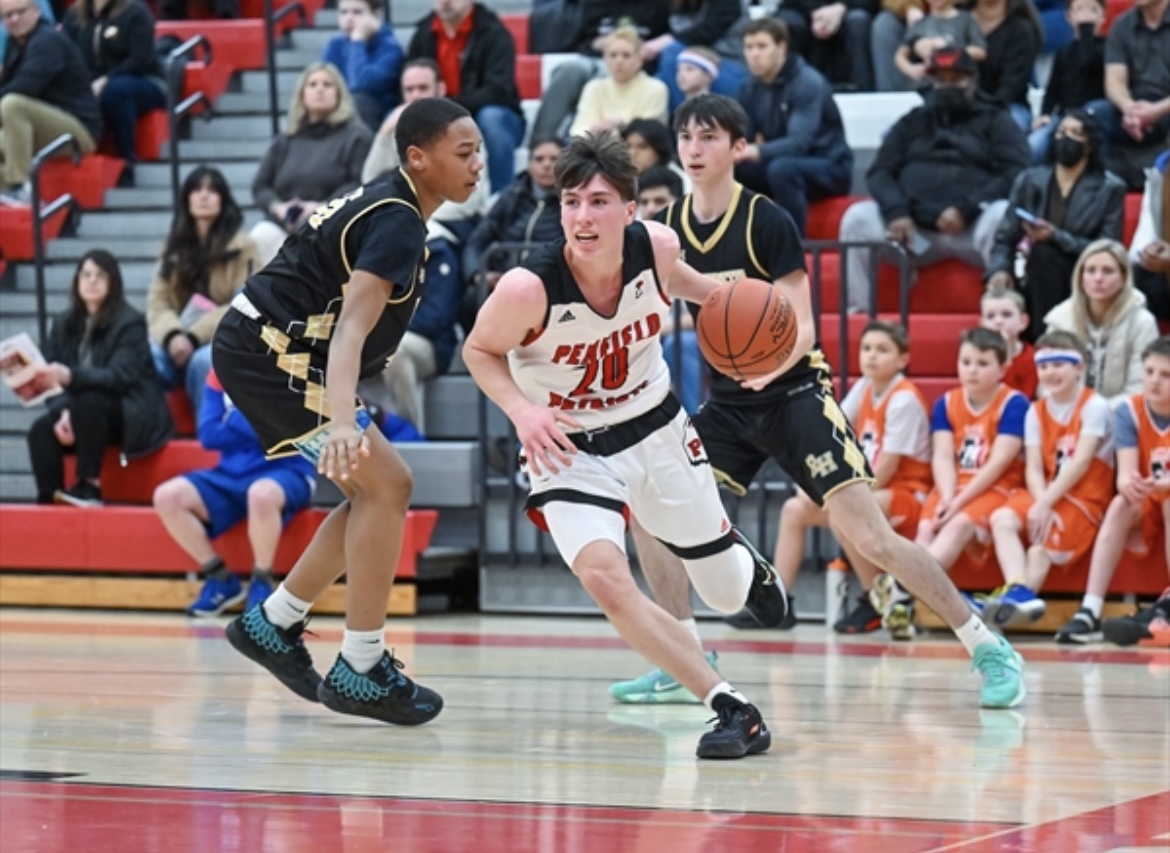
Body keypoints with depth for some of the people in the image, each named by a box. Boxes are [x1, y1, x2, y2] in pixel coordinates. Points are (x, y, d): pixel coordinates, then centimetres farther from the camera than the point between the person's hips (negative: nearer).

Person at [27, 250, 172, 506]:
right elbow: (54, 377, 1)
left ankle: (89, 486, -24)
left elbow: (119, 376, -24)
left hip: (131, 416, -5)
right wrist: (63, 412, -21)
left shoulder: (129, 323, -10)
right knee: (41, 430, -23)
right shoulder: (64, 324, 6)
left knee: (87, 401, -34)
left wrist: (71, 377, -40)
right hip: (86, 415, 5)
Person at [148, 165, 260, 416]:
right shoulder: (174, 247, 15)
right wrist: (172, 335, -17)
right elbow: (157, 301, 5)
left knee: (202, 360, -37)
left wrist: (195, 336, -18)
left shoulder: (242, 246, 1)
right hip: (179, 338, 3)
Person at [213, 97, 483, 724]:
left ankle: (272, 625, 20)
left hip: (267, 351, 10)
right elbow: (352, 328, -32)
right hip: (268, 352, -10)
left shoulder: (386, 204, 11)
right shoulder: (397, 224, -19)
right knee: (385, 486, -13)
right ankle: (359, 672, -10)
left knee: (377, 490, 12)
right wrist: (343, 422, -45)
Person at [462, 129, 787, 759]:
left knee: (727, 593, 15)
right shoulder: (528, 287, -30)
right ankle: (732, 709, -18)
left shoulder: (654, 245, -20)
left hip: (655, 428, 3)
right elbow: (480, 351, -11)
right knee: (604, 578, -28)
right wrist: (521, 410, -28)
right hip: (568, 447, -3)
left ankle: (748, 564, 57)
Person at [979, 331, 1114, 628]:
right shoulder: (1036, 411, 10)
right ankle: (1019, 592, -39)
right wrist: (1041, 504, -20)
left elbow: (1080, 463, -16)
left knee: (1041, 545, -26)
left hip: (1086, 497, -5)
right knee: (1002, 519, -22)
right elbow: (1033, 469, 0)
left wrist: (1045, 505, -23)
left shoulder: (1093, 406, -6)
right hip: (1046, 494, 5)